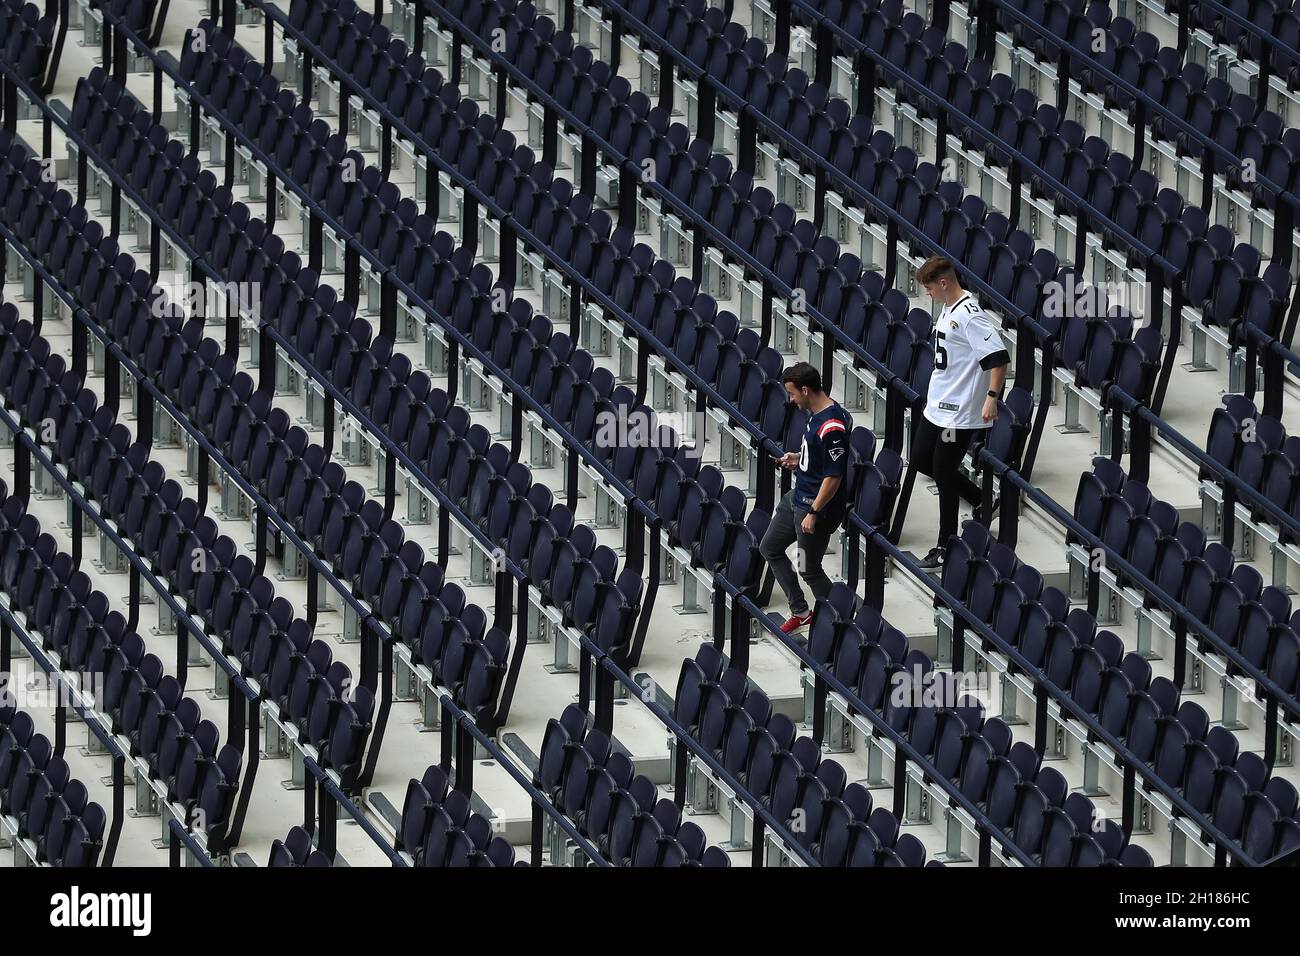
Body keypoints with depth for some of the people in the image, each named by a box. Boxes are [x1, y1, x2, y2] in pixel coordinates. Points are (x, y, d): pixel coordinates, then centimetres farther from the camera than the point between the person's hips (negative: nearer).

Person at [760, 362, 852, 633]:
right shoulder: (816, 413, 3)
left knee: (809, 569, 3)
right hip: (797, 496, 11)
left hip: (817, 505, -11)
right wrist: (799, 459, 6)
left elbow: (833, 476, -26)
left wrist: (814, 513, -22)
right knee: (769, 548, 19)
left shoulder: (831, 426, -28)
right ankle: (800, 612, 27)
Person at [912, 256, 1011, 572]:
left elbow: (999, 357, -27)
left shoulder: (970, 315, -21)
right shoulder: (948, 310, 10)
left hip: (960, 412, -10)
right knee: (921, 460, 17)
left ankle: (946, 547, 11)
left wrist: (992, 398, -31)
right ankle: (982, 503, 29)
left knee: (944, 473, -2)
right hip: (937, 405, 10)